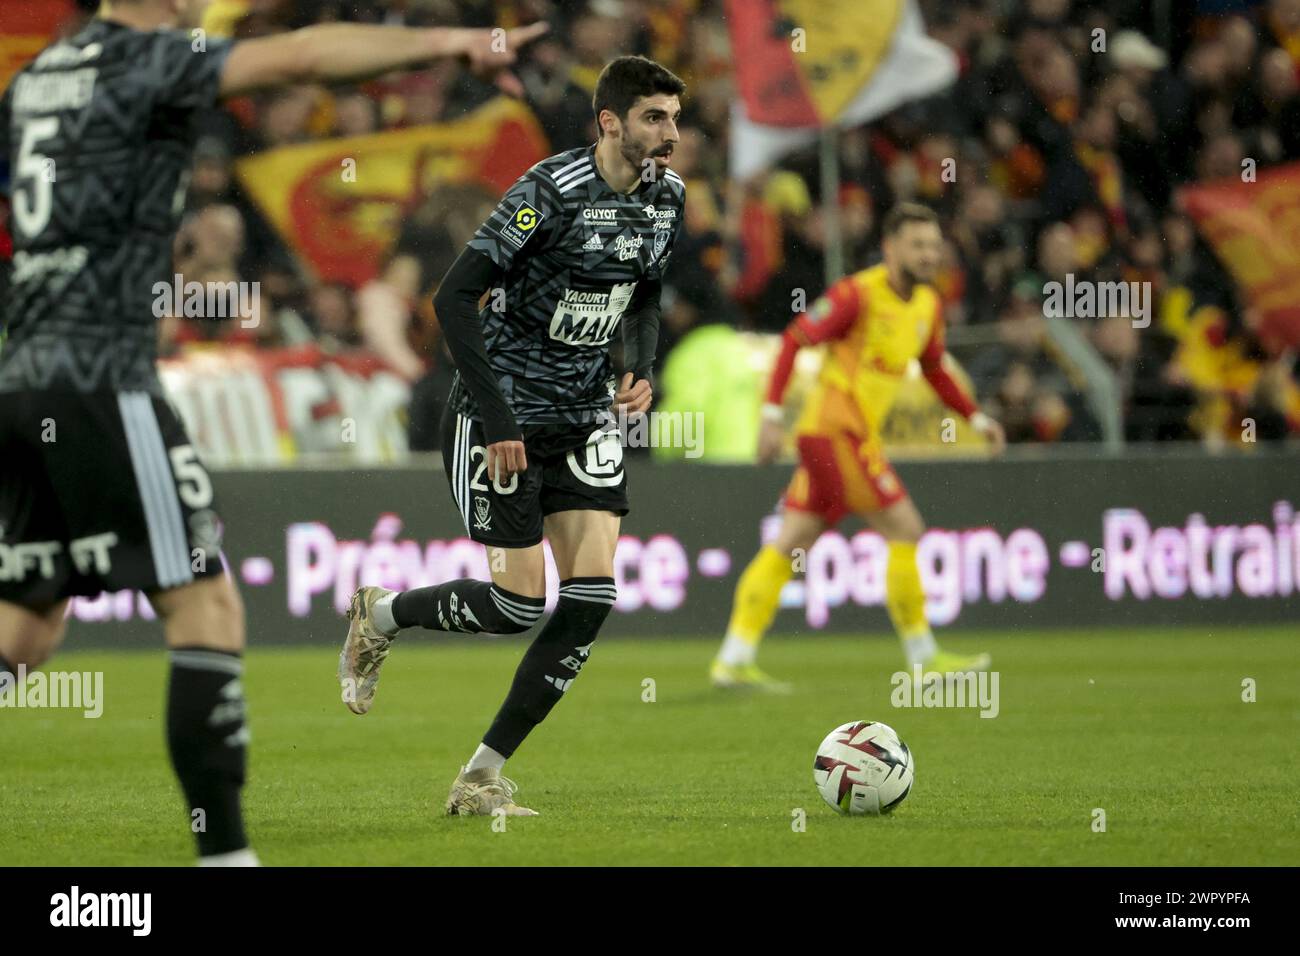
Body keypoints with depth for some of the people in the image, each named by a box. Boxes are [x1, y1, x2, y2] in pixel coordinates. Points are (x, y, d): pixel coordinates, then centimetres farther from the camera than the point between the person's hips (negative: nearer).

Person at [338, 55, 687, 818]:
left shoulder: (667, 195, 1)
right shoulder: (554, 191, -21)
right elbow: (454, 298, -21)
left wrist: (641, 368, -1)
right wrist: (494, 417, -23)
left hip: (585, 416, 7)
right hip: (504, 417, -7)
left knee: (594, 594, -8)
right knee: (520, 603, -7)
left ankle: (481, 779, 2)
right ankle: (379, 616, 26)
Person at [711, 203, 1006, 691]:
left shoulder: (929, 306, 12)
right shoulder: (858, 294, -14)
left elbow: (934, 371, 28)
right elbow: (794, 340, -13)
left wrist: (976, 417, 19)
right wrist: (772, 413, -19)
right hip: (837, 427, -9)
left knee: (789, 545, 6)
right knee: (904, 528, -7)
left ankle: (734, 659, 5)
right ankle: (924, 658, 0)